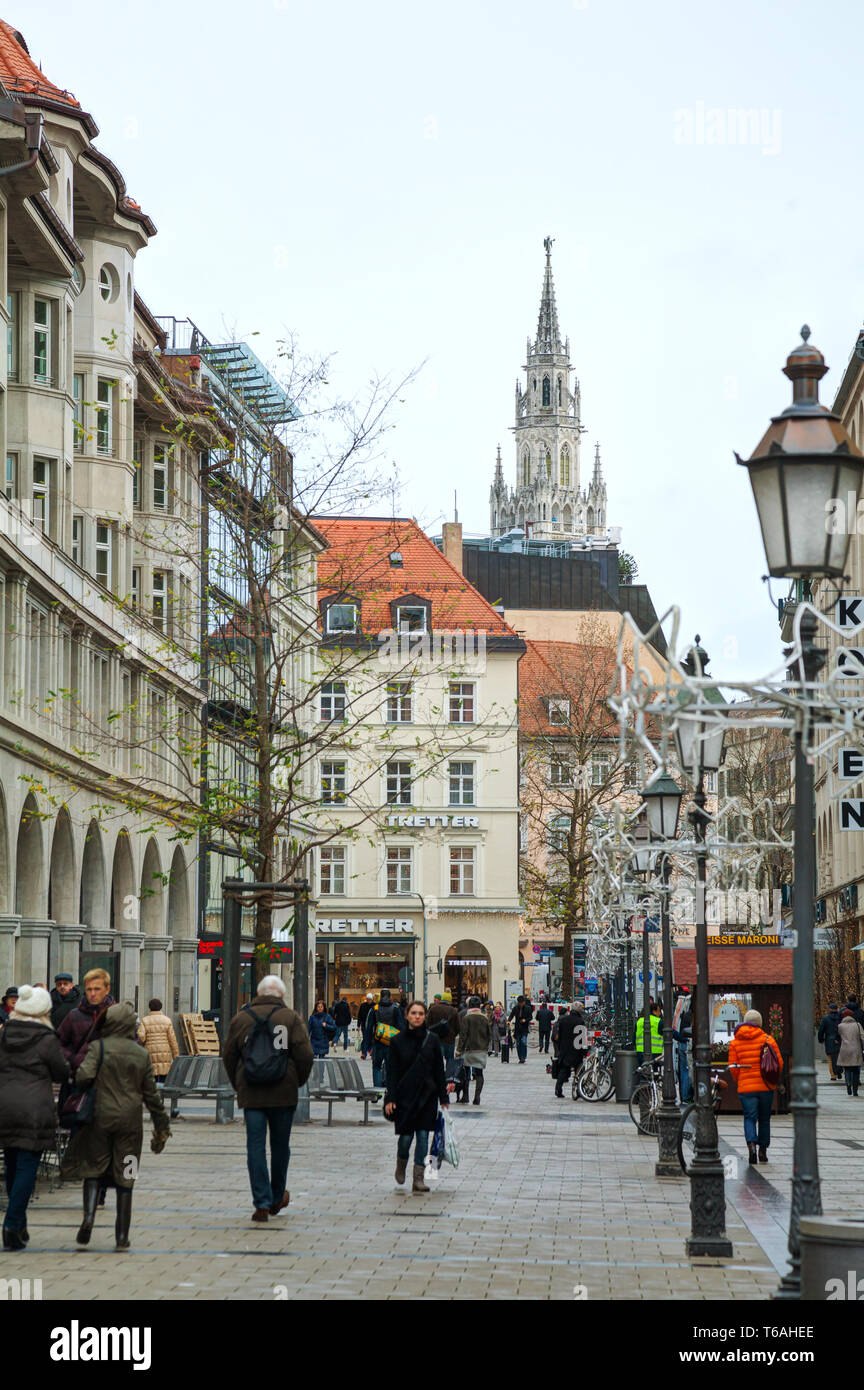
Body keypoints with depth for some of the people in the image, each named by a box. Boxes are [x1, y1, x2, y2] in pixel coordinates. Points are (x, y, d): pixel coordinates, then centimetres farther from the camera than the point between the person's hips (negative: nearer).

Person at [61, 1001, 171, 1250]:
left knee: (93, 1167, 9)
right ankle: (122, 1236, 6)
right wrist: (161, 1127, 16)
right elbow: (151, 1094, 9)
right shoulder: (142, 1054, 6)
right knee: (124, 1178, 6)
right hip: (130, 1120, 2)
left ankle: (89, 1215, -15)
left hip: (100, 1117, -2)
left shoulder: (97, 1047, -5)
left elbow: (84, 1076, -19)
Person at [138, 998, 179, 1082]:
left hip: (150, 1055, 0)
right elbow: (172, 1040, -2)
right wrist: (176, 1056, 3)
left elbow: (141, 1037, -11)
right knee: (164, 1080, 0)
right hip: (165, 1055, 0)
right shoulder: (167, 1020, 2)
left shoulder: (145, 1021, 2)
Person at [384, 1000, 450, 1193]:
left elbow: (439, 1070, 5)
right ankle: (401, 1164, 30)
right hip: (405, 1095, -1)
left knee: (423, 1136, -3)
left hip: (427, 1095, 1)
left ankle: (418, 1178, 0)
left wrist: (443, 1098, 3)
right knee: (406, 1136, -1)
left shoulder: (432, 1040, 3)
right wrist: (390, 1099, -7)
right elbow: (392, 1072, -1)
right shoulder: (398, 1041, 0)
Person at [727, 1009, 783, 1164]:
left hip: (745, 1087, 0)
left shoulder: (734, 1042, 1)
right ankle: (763, 1151, 19)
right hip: (766, 1087, 0)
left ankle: (751, 1144, -23)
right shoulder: (768, 1039, -1)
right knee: (764, 1119, 14)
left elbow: (733, 1067, 1)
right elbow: (779, 1063, -1)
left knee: (750, 1118, 2)